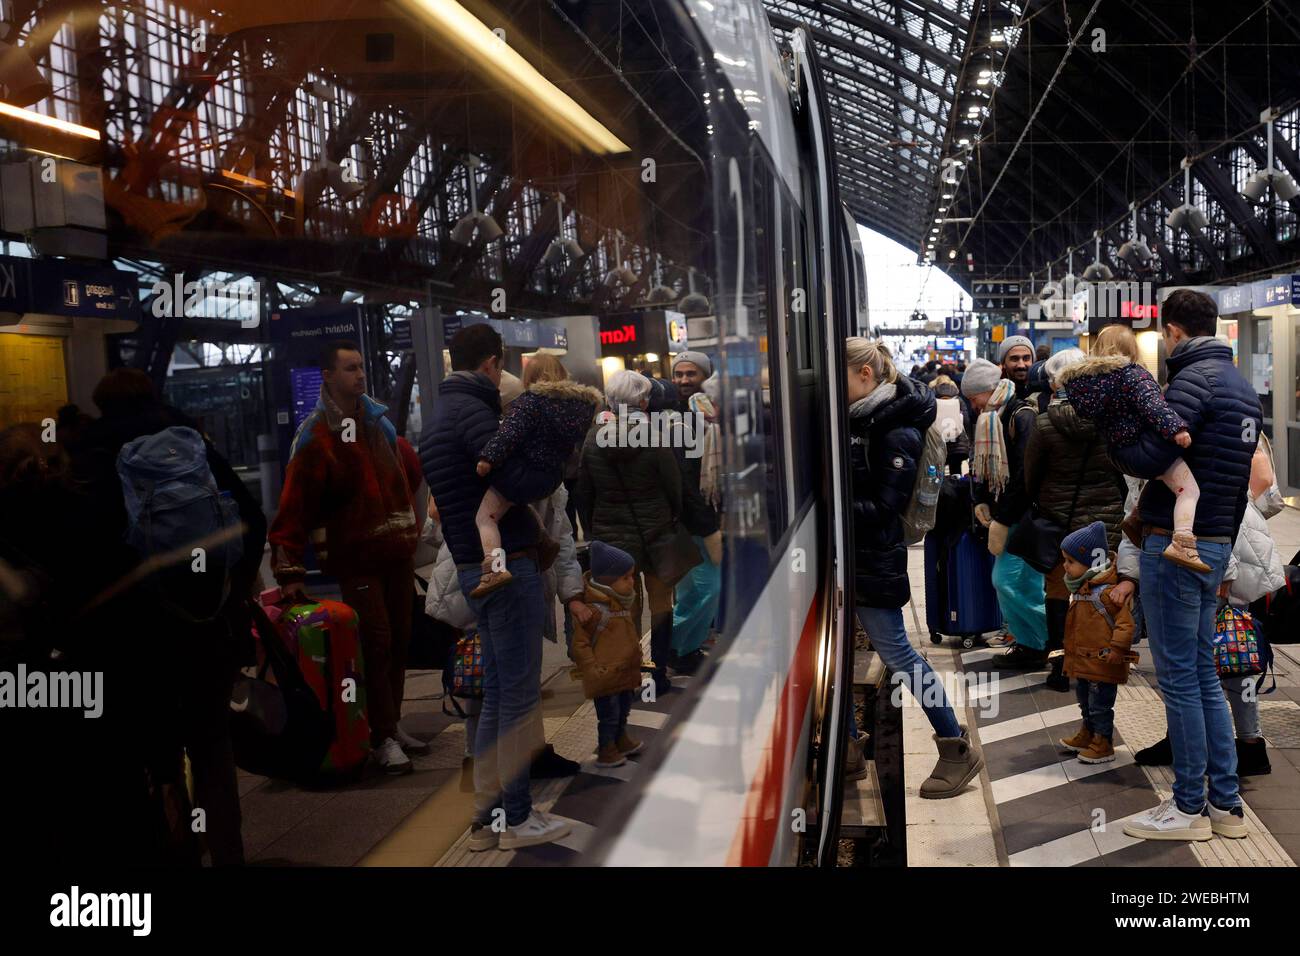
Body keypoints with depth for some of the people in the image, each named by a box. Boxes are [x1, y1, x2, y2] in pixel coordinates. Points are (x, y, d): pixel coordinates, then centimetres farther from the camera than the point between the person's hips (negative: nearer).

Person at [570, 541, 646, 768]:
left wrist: (636, 659, 22)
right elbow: (579, 643, -23)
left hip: (625, 675, 9)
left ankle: (621, 740, 42)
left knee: (623, 710, 24)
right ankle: (606, 751, 18)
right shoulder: (594, 610, -24)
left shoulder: (622, 604, 8)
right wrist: (593, 670, -22)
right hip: (606, 679, -9)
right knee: (609, 715, 3)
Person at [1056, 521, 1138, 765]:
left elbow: (1126, 623, -25)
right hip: (1083, 662, 10)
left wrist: (1117, 648, -27)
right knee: (1085, 700, 23)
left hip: (1103, 663, -10)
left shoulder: (1107, 592, -23)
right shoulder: (1080, 589, 8)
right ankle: (1088, 733, 39)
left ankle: (1103, 744, 14)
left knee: (1100, 704, 2)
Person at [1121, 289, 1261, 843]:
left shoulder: (1193, 378, -14)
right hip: (1217, 543, 9)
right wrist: (1222, 546, 21)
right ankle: (1226, 804, 21)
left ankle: (1189, 807, 8)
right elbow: (1243, 479, 18)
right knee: (1203, 674, 15)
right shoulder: (1242, 386, 15)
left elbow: (1149, 458, -24)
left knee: (1179, 677, -1)